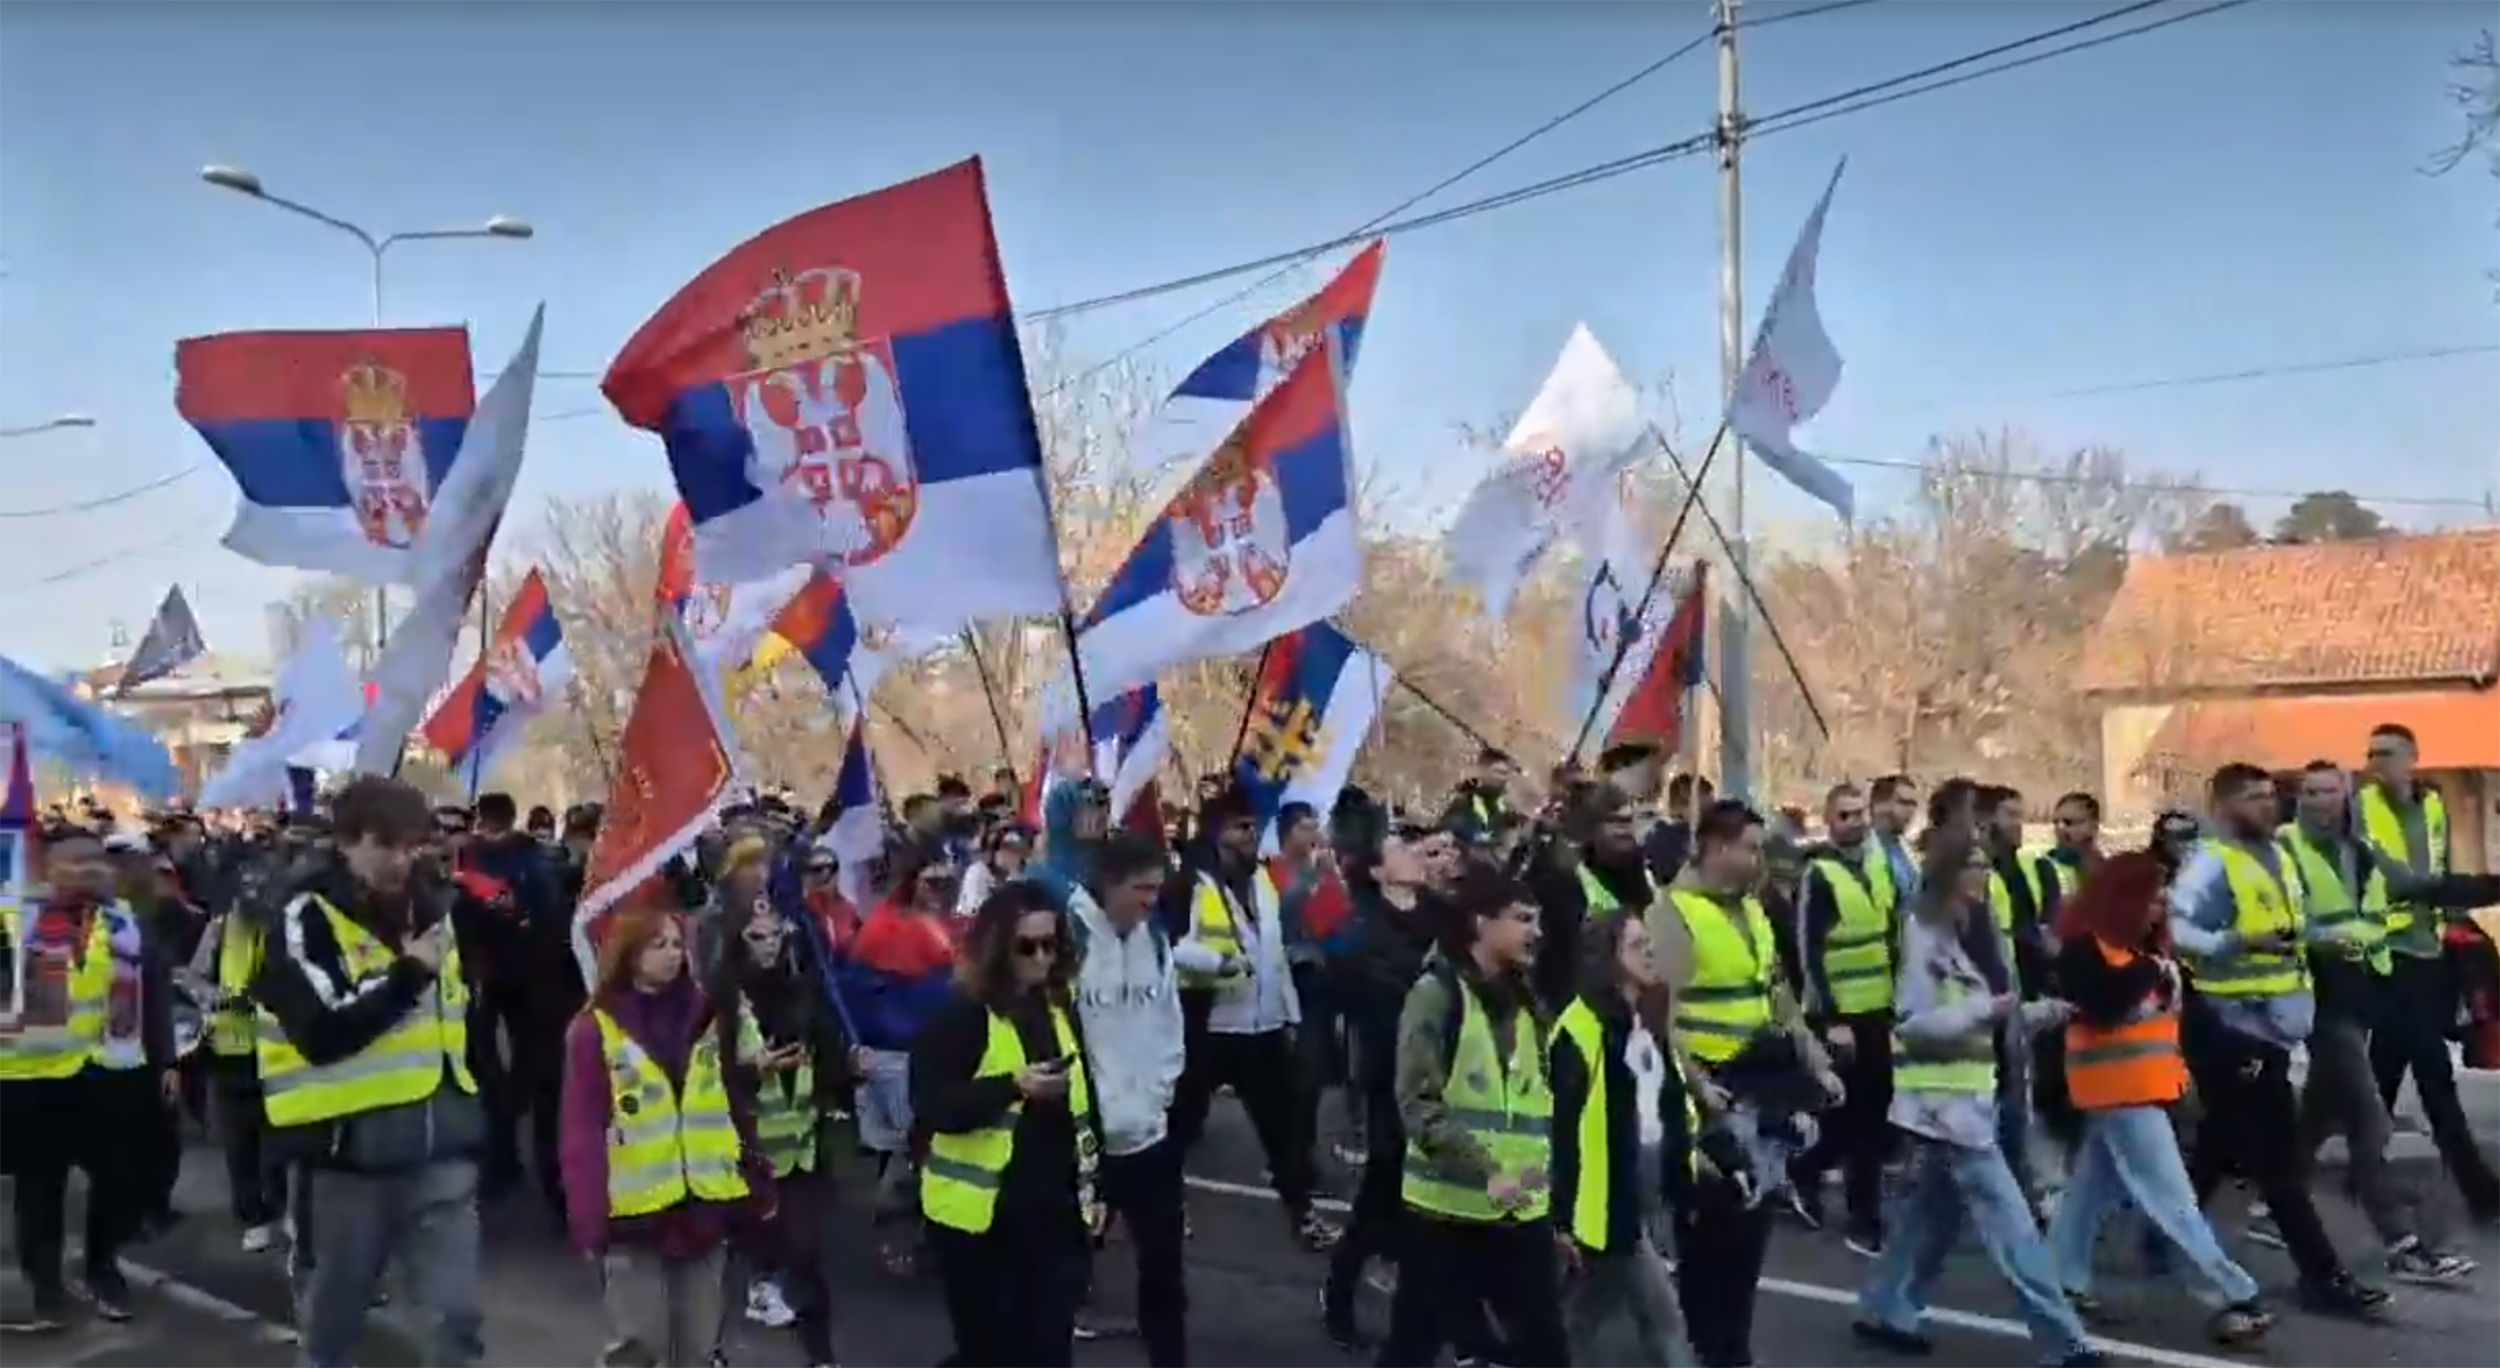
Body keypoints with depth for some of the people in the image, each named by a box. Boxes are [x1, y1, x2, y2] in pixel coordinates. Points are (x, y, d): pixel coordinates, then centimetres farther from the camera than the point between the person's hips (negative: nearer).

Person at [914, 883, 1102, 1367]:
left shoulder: (1061, 1006, 8)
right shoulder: (963, 1012, -10)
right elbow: (931, 1104, -15)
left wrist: (1097, 1186, 13)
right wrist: (1015, 1086, -25)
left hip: (1054, 1208, 5)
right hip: (980, 1213, -5)